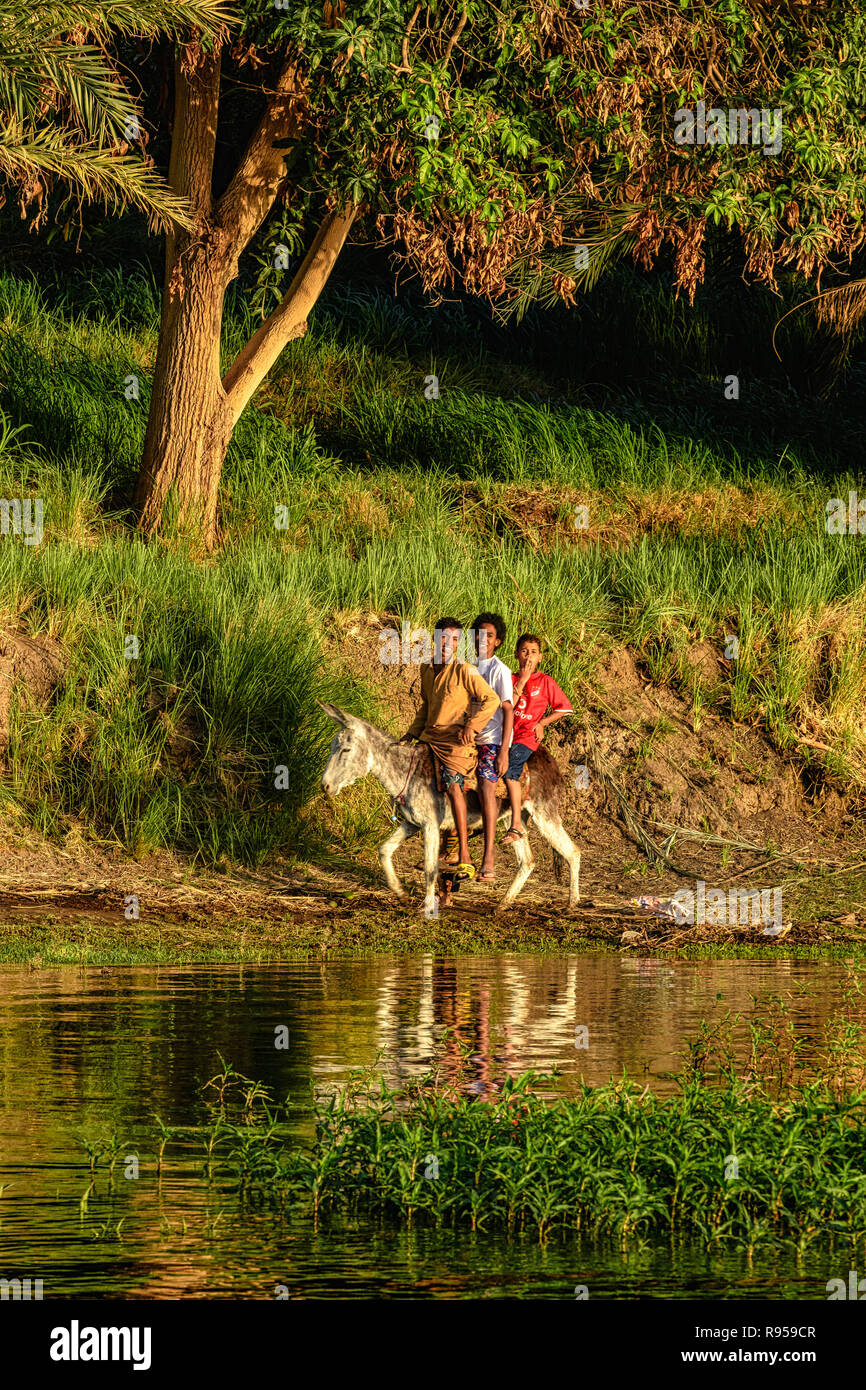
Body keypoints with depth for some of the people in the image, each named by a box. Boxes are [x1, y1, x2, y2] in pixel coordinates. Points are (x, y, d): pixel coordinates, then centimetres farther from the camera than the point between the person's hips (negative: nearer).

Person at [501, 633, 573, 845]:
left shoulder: (545, 681, 6)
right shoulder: (511, 679, 15)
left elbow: (565, 708, 10)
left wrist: (542, 722, 1)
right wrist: (522, 681, -4)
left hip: (527, 737, -5)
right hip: (507, 736, 5)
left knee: (509, 769, -29)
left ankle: (516, 825, -30)